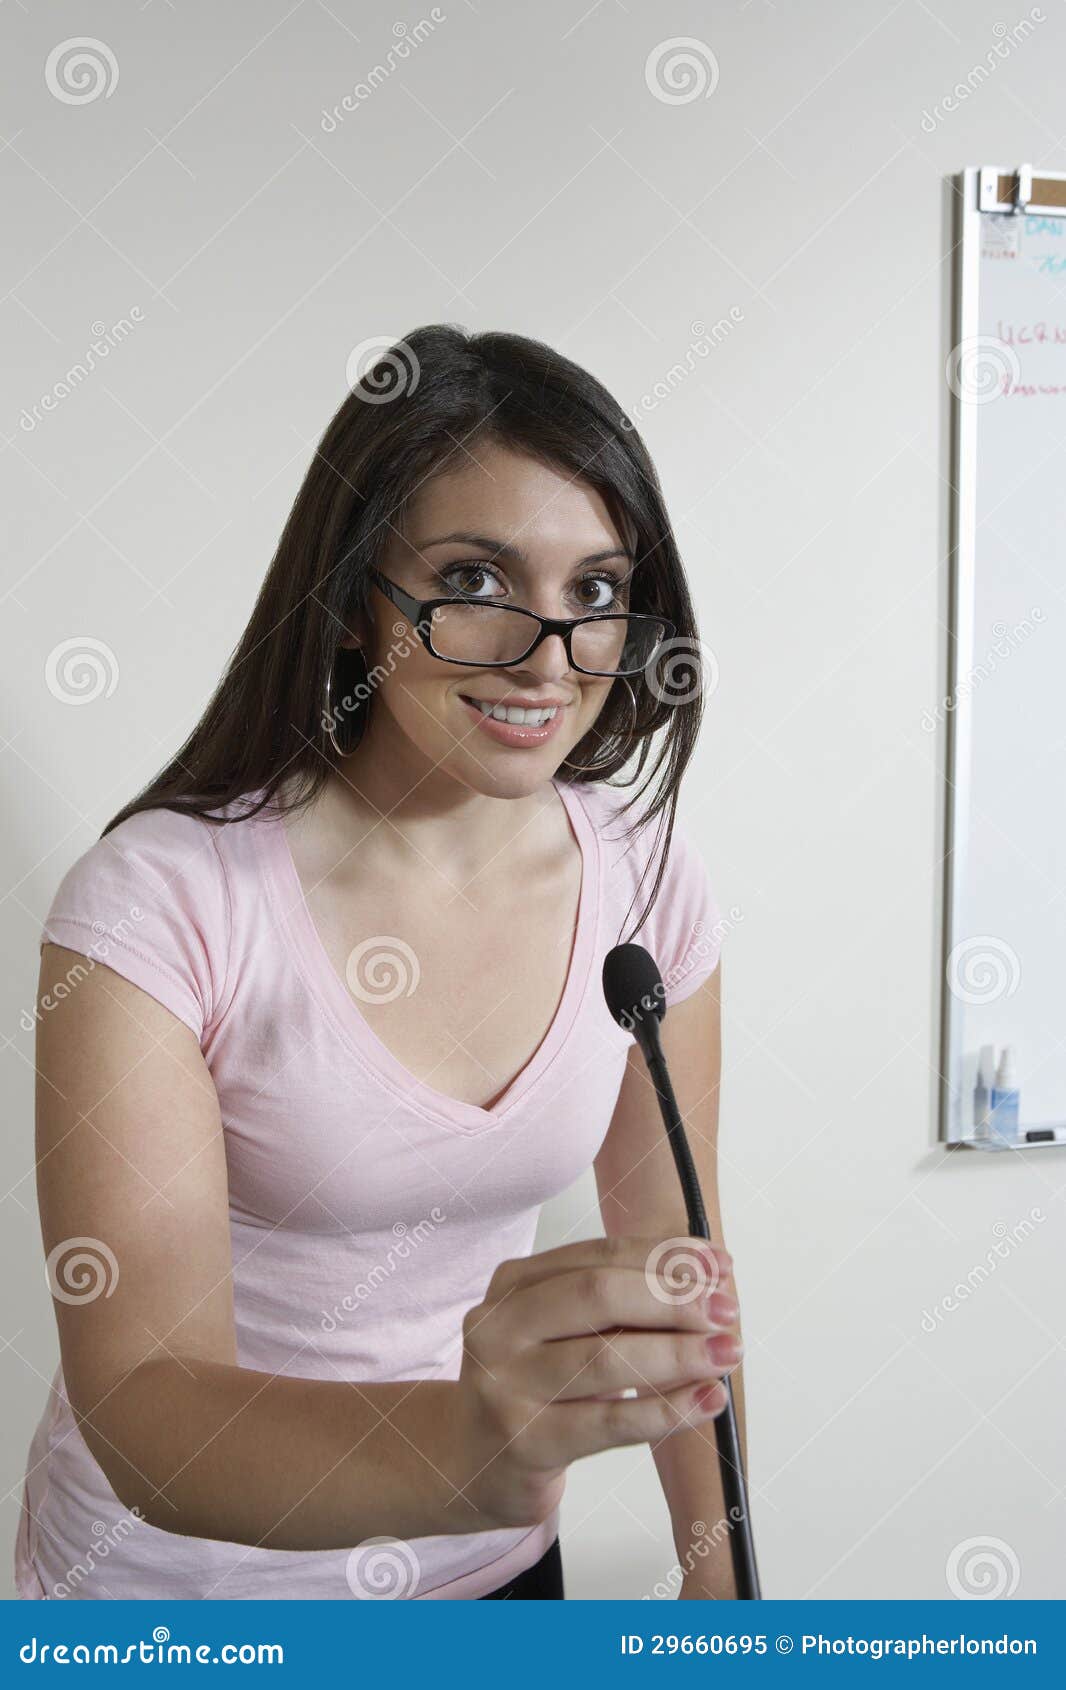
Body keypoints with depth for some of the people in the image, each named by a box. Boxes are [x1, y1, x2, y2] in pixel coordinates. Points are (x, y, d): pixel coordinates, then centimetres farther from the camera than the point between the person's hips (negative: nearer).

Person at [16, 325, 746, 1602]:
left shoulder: (643, 879, -11)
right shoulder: (161, 902, -25)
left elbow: (671, 1252, 1)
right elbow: (144, 1418, -30)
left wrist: (720, 1573, 2)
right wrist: (461, 1445, -47)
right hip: (176, 1568, -3)